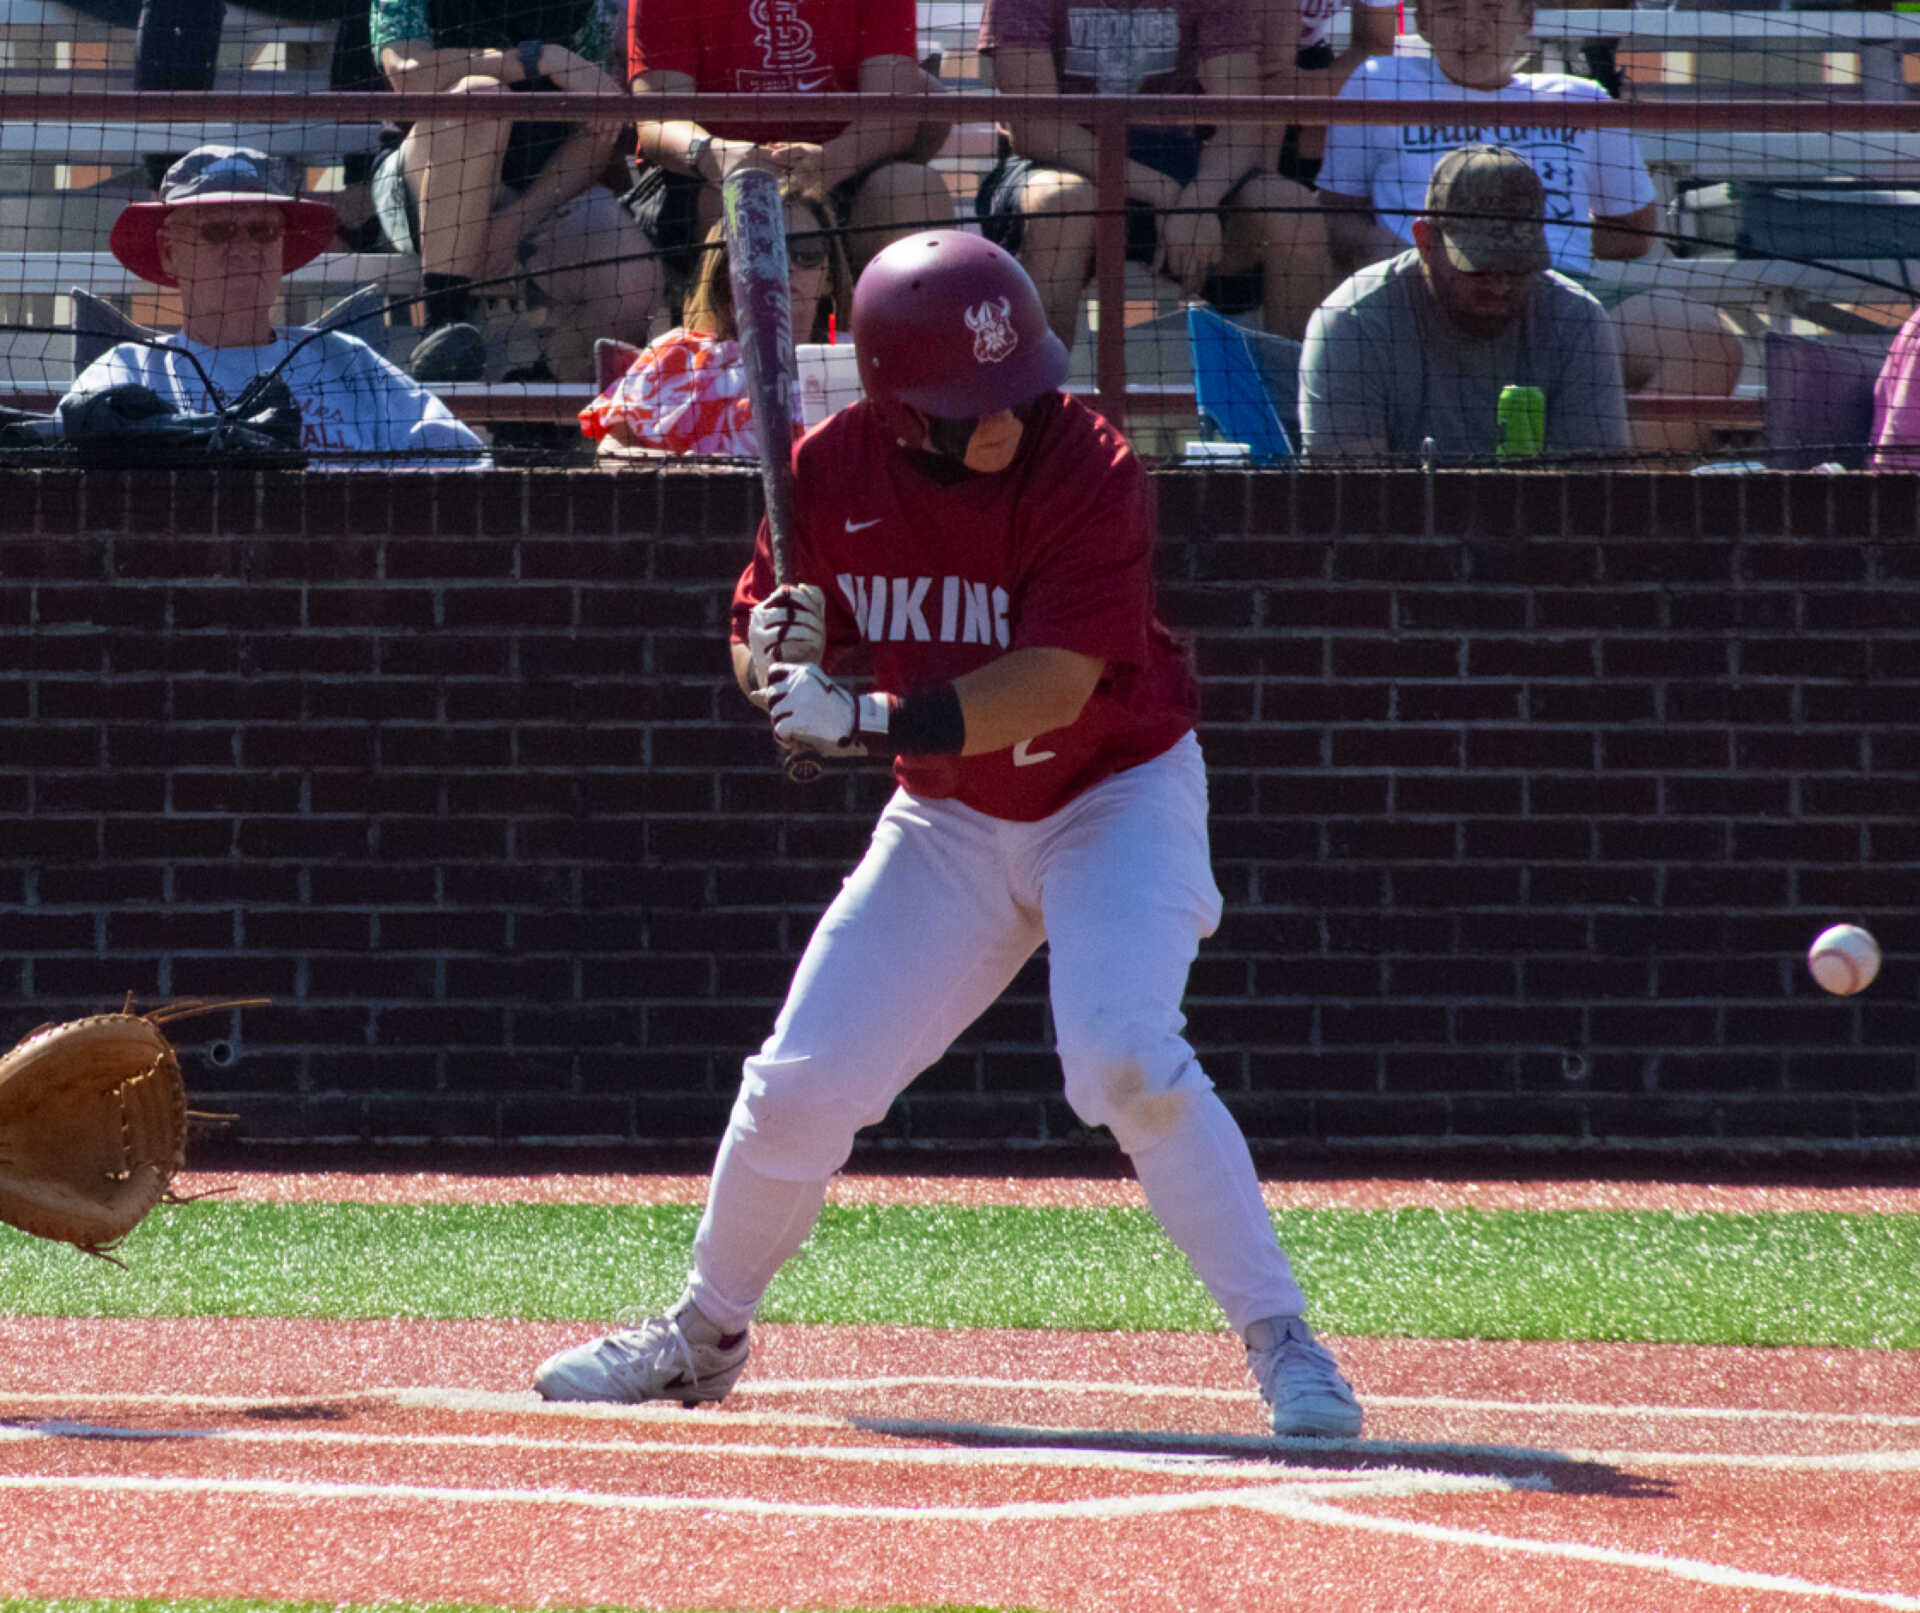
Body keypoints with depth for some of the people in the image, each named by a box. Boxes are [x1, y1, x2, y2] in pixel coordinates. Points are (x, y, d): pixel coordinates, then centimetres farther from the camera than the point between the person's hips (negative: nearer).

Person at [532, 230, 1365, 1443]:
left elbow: (1057, 681, -32)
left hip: (1116, 795, -4)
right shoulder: (831, 472, -12)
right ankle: (706, 1333, 26)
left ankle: (1283, 1342, -18)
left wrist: (873, 720, -38)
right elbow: (765, 643, -1)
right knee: (802, 1082, 2)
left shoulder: (1089, 472, -25)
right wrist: (775, 651, -25)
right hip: (951, 818, 4)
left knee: (1125, 1057, -27)